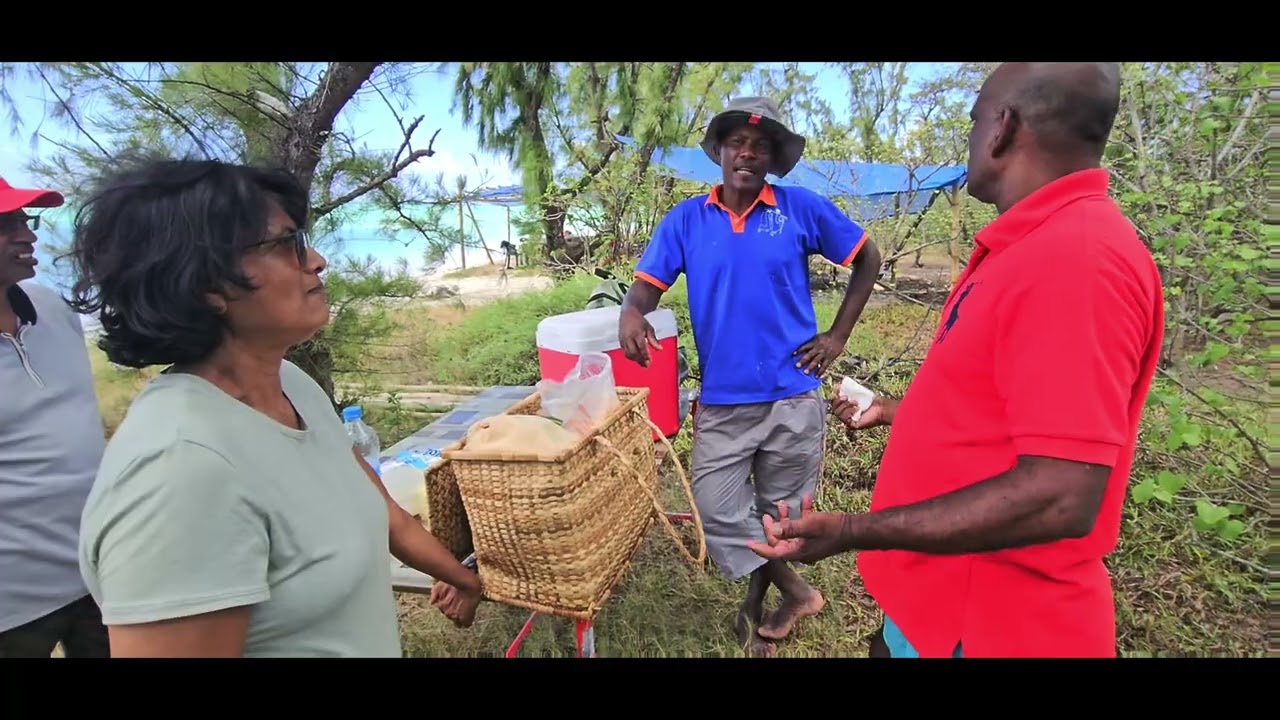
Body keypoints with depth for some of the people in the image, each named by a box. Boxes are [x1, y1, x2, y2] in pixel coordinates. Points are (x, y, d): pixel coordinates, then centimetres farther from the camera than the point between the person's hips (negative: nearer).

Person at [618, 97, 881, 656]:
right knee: (718, 513, 3)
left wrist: (838, 335, 1)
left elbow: (868, 259, 8)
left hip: (792, 394, -1)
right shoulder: (686, 219, 2)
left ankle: (757, 602, 40)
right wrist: (630, 314, -25)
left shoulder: (802, 208, -1)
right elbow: (647, 284, -1)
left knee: (778, 512, 14)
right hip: (722, 399, 1)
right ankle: (795, 593, 26)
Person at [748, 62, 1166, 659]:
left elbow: (1059, 499, -30)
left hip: (986, 622, -9)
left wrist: (852, 532, -28)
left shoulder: (1075, 256, -27)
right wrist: (891, 412, 22)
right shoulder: (1037, 245, 6)